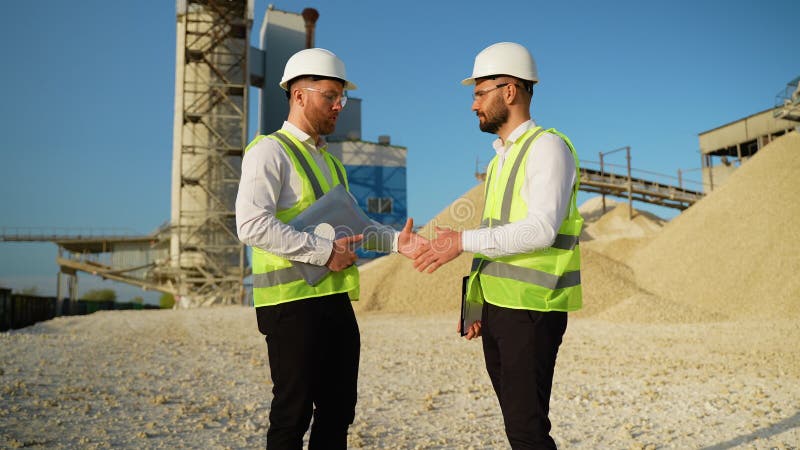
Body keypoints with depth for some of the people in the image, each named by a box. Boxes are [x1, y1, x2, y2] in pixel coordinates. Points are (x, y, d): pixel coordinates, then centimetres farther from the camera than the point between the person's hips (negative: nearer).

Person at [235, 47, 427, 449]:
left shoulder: (328, 161, 20)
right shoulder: (270, 151, -7)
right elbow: (251, 225, -20)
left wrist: (395, 240, 5)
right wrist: (323, 252, -20)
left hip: (335, 299, 8)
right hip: (292, 301, -8)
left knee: (338, 411, 13)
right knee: (293, 413, 0)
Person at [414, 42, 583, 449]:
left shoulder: (547, 146, -9)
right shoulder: (500, 161, 18)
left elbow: (541, 230, -21)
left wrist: (464, 241, -20)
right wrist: (481, 307, 16)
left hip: (531, 312, -8)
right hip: (497, 309, 9)